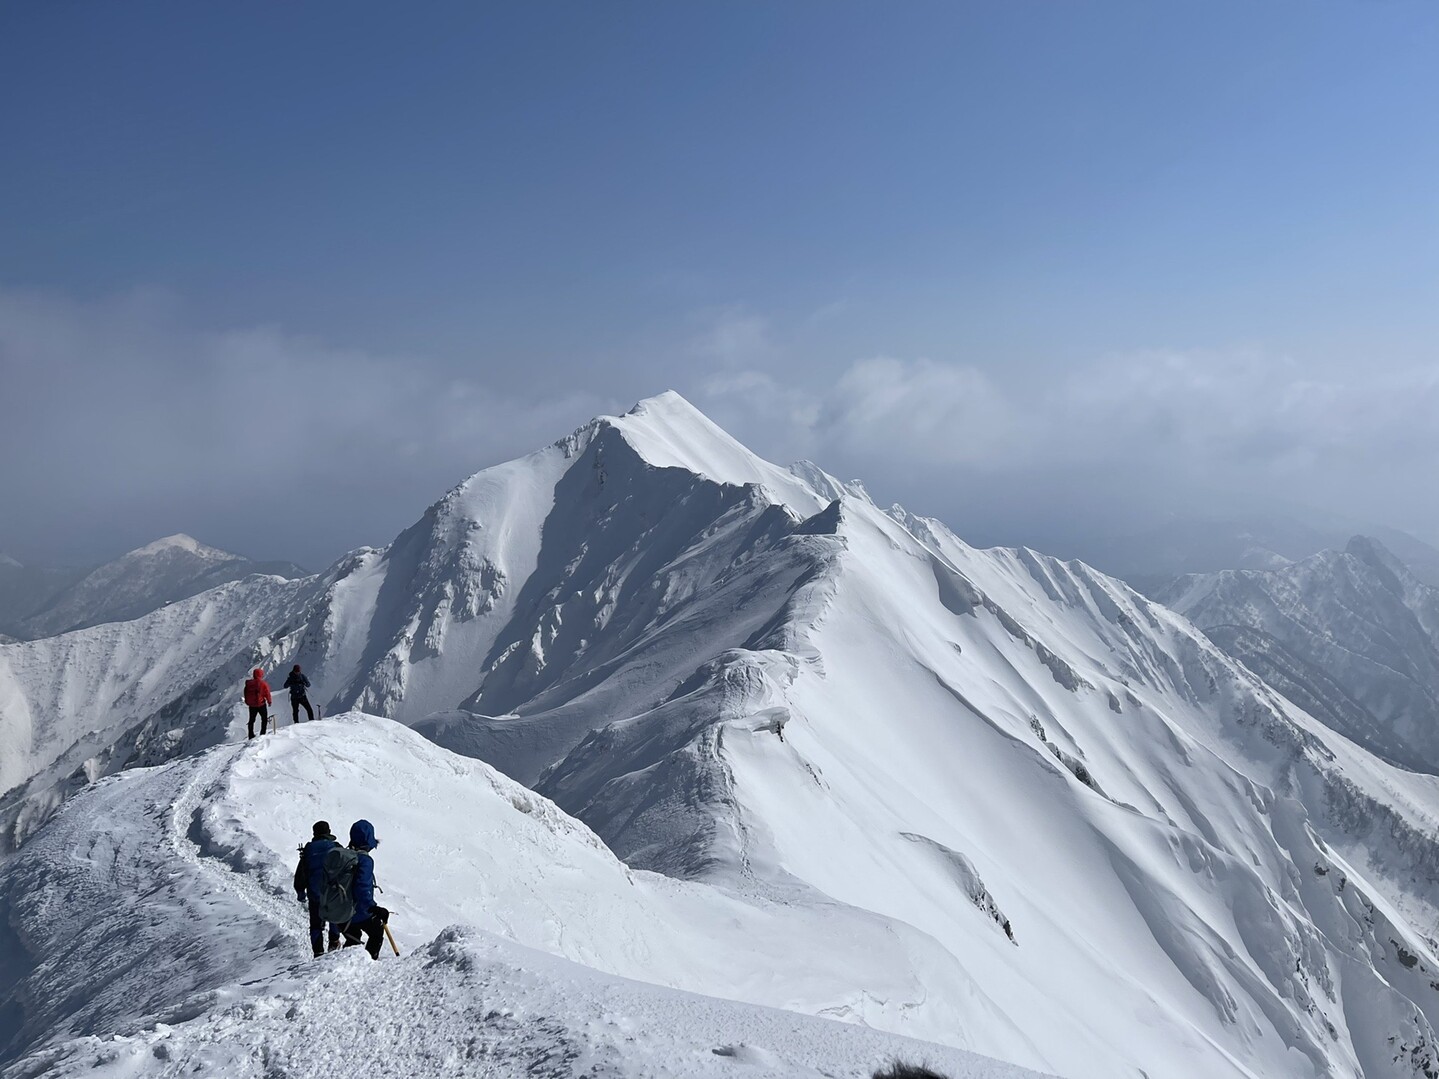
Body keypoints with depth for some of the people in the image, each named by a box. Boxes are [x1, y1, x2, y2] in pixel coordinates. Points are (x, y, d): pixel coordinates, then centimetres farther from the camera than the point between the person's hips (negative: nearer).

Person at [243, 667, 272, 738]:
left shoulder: (248, 683, -2)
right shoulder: (263, 684, -15)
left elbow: (246, 693, 7)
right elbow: (267, 694, -10)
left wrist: (247, 701, 21)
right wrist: (269, 701, 5)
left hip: (251, 704, 4)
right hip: (261, 704, -4)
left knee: (251, 720, 16)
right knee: (264, 719, 10)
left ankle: (251, 735, 17)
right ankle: (262, 734, 2)